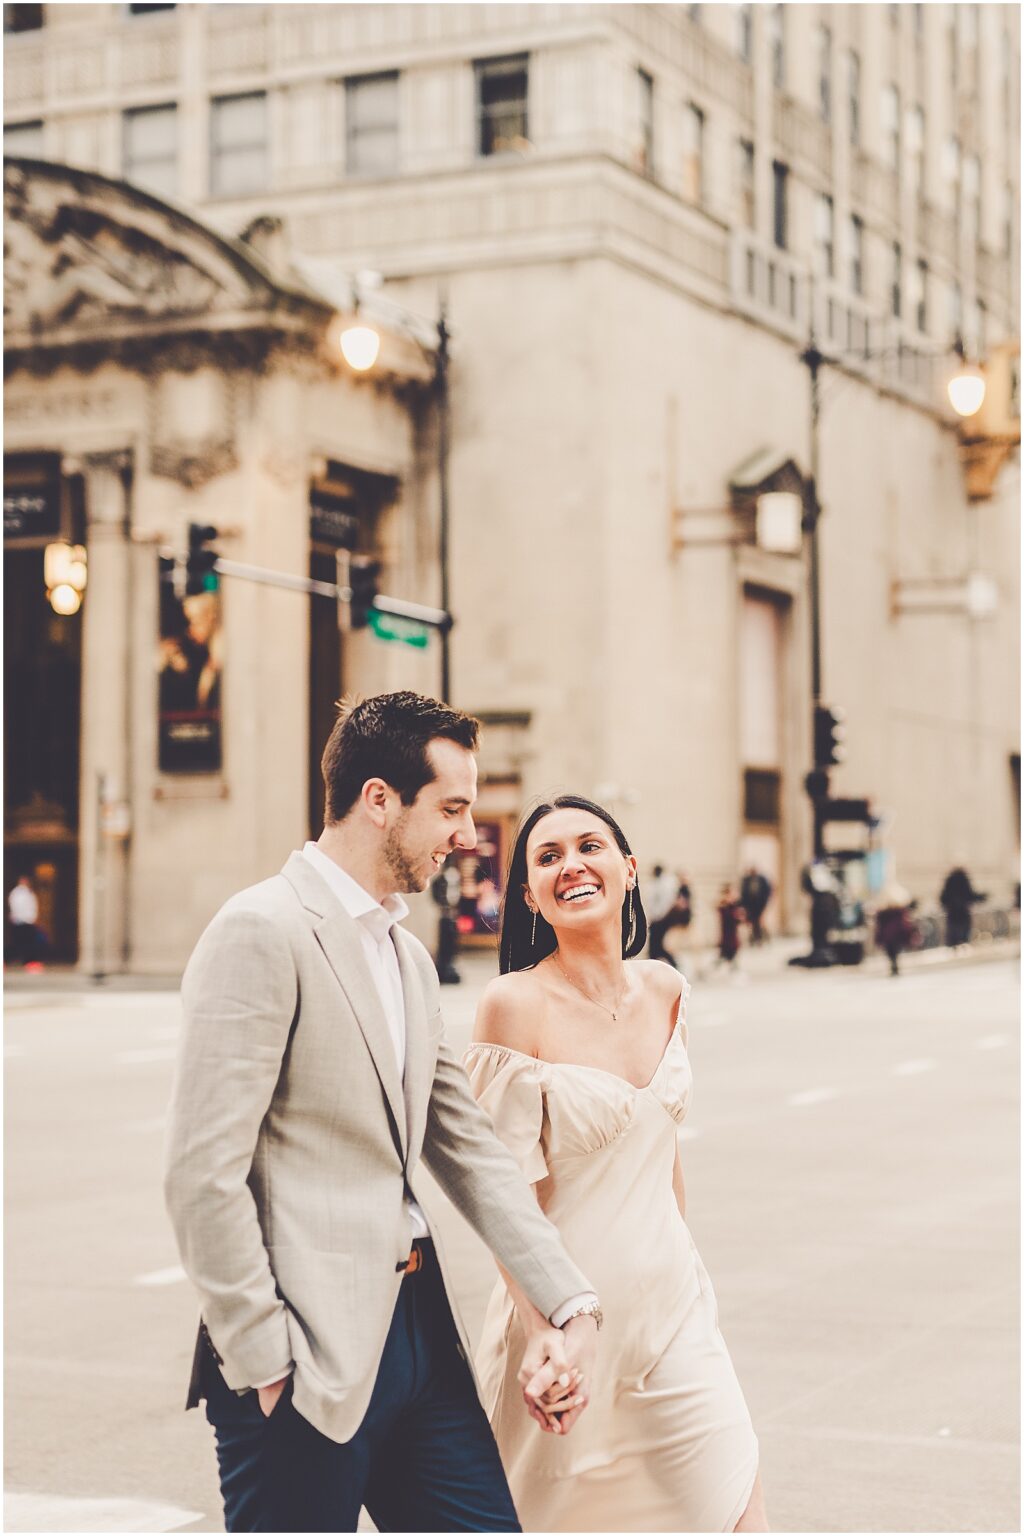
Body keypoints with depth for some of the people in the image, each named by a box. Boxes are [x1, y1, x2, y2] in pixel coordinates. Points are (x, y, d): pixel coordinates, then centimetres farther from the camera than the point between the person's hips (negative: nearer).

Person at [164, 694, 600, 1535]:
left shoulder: (409, 955, 15)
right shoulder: (263, 932, -12)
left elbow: (469, 1150, 14)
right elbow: (203, 1174, -17)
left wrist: (569, 1302, 5)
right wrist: (265, 1365, -15)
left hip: (419, 1330, 8)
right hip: (312, 1353, -8)